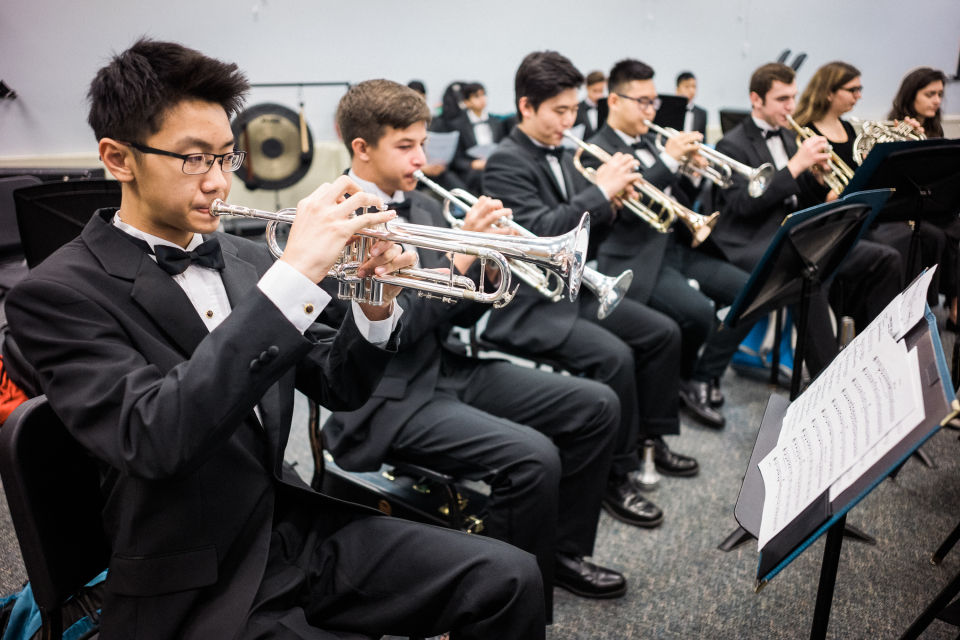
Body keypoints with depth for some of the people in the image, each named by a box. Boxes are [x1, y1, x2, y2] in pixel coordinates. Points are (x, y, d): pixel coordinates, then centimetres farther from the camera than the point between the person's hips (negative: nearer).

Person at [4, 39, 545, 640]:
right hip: (200, 591, -5)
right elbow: (152, 438, -29)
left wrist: (375, 309, -13)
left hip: (300, 527, 6)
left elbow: (339, 387, 8)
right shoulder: (58, 294, -12)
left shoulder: (248, 259, 6)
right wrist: (294, 276, -32)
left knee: (510, 579, -8)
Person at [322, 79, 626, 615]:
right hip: (392, 397, -8)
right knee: (533, 456, -29)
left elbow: (460, 315, 13)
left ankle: (562, 550, 19)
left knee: (598, 405, 1)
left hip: (452, 366, 8)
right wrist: (463, 255, -22)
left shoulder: (423, 207, 12)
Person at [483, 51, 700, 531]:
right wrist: (601, 191, -21)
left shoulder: (561, 155, 14)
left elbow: (582, 227, 16)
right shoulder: (505, 163, -13)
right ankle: (617, 478, -10)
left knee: (663, 333, 5)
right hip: (528, 306, -9)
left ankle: (649, 437, 21)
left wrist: (609, 201, -3)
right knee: (614, 355, -27)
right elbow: (541, 230, -26)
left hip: (574, 287, 9)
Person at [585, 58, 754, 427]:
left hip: (678, 247, 9)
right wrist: (668, 159, -22)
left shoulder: (650, 141, 19)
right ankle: (681, 380, 4)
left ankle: (703, 379, 6)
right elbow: (628, 207, -21)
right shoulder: (596, 152, -7)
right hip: (638, 261, -8)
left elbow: (678, 198, 19)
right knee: (700, 312, -28)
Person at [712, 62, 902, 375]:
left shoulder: (791, 137, 20)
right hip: (755, 244, -8)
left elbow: (806, 200, 19)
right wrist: (796, 164, -18)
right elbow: (744, 204, -18)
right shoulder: (732, 145, -3)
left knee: (886, 260, -6)